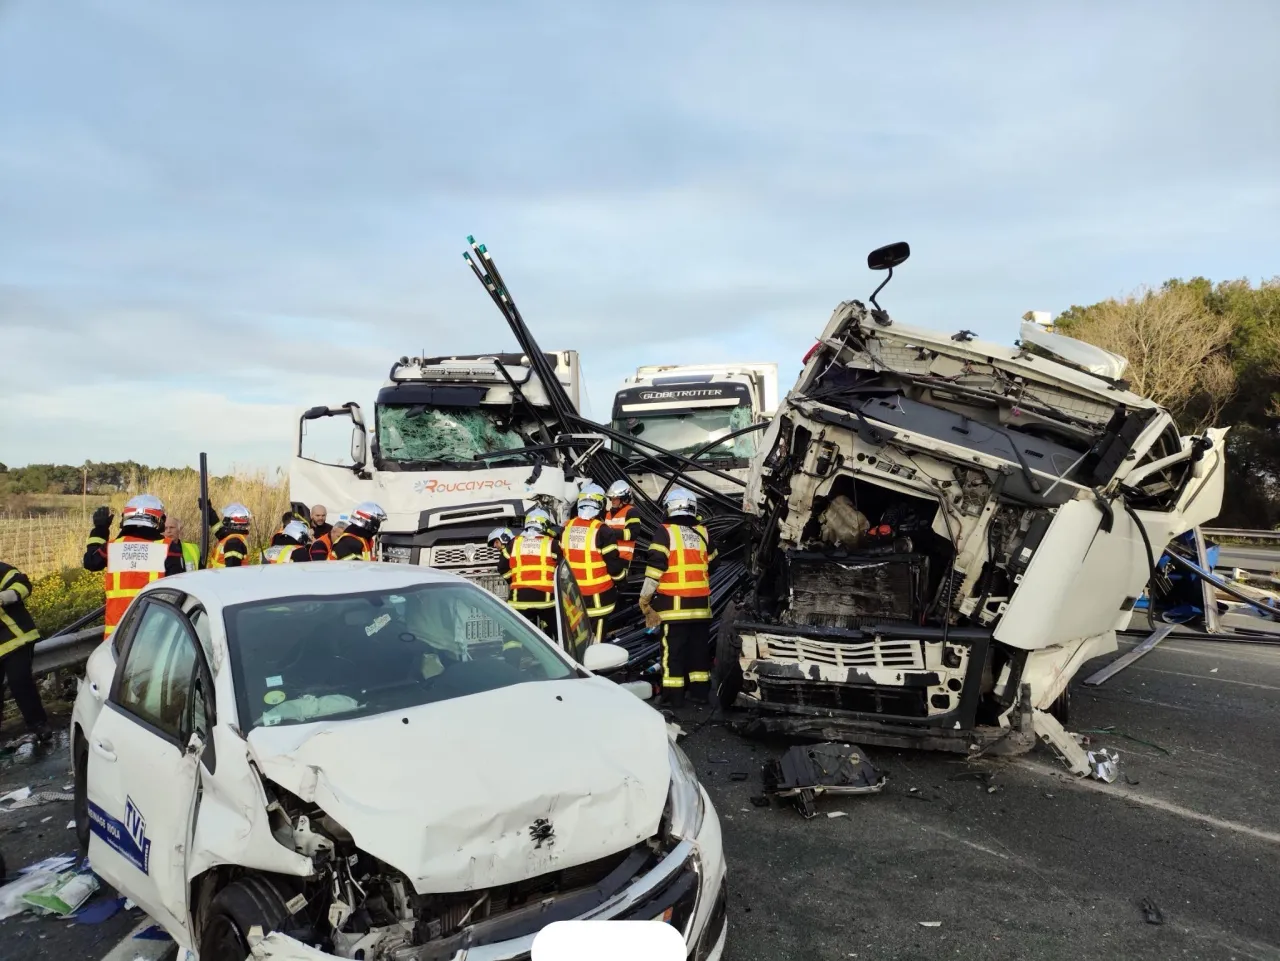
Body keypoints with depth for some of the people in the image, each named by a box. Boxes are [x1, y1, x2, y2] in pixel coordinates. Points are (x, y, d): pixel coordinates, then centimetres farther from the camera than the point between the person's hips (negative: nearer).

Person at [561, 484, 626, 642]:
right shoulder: (603, 531, -18)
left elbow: (561, 558, 12)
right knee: (595, 635, 3)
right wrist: (622, 576, 7)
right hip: (598, 593, -6)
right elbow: (613, 563, -13)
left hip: (573, 591, 6)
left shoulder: (567, 528, 1)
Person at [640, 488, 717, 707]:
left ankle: (674, 695, 1)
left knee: (673, 649, 0)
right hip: (700, 602, 5)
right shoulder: (703, 532, 10)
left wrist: (645, 598, -6)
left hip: (674, 602, -5)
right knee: (699, 648, 13)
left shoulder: (665, 532, -6)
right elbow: (711, 565, 18)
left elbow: (656, 567, -12)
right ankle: (700, 691, 20)